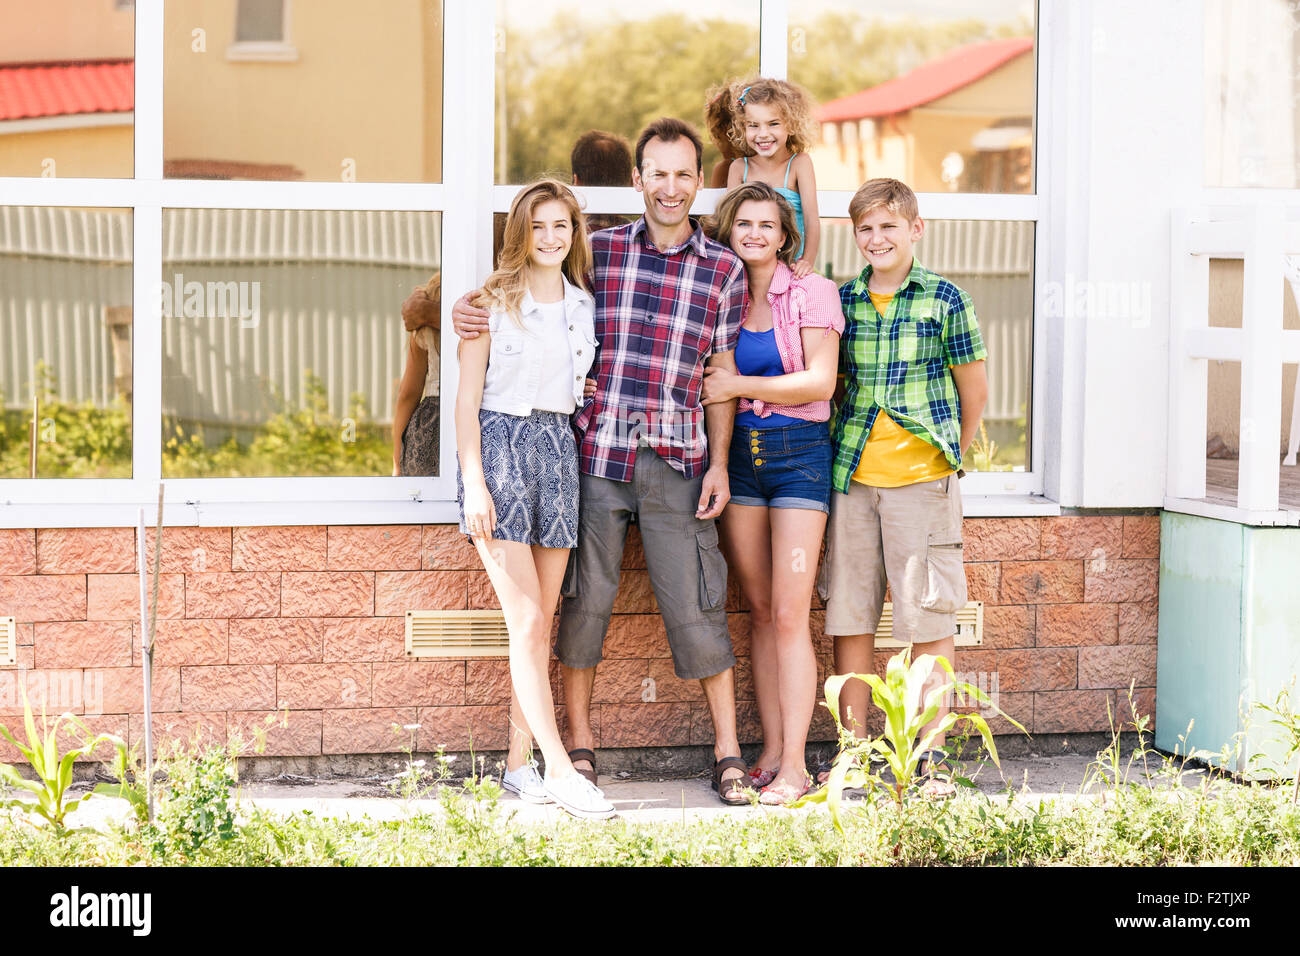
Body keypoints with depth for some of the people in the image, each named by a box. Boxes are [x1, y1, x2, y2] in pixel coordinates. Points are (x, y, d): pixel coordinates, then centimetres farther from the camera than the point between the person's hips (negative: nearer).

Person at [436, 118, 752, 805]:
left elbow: (722, 375, 8)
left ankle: (727, 754, 9)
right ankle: (578, 743, 19)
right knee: (584, 598, 6)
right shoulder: (597, 251, 6)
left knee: (694, 606, 0)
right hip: (595, 455, 1)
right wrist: (468, 306, -6)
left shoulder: (724, 270, 6)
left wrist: (719, 464, 3)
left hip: (676, 463, 0)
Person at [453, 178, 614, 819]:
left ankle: (518, 762, 11)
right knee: (526, 617, -10)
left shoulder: (584, 304, 12)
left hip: (559, 448, 5)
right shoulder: (495, 301, -2)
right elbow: (467, 398, -5)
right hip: (499, 444, -5)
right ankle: (560, 769, -11)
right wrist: (473, 482, -13)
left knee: (541, 620, 5)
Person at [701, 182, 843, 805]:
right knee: (759, 609, 6)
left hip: (798, 451, -4)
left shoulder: (811, 293, -2)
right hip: (737, 452, 4)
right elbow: (708, 376, 16)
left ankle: (795, 765, -7)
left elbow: (820, 382, -10)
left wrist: (739, 385, -10)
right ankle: (770, 750, 11)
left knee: (789, 613, -9)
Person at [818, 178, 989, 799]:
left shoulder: (943, 300, 0)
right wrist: (841, 450, 9)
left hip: (922, 477, -3)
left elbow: (973, 388, 7)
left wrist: (951, 455, 10)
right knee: (848, 614, 5)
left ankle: (932, 756, 6)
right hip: (851, 477, 3)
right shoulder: (840, 300, 8)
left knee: (928, 618, -1)